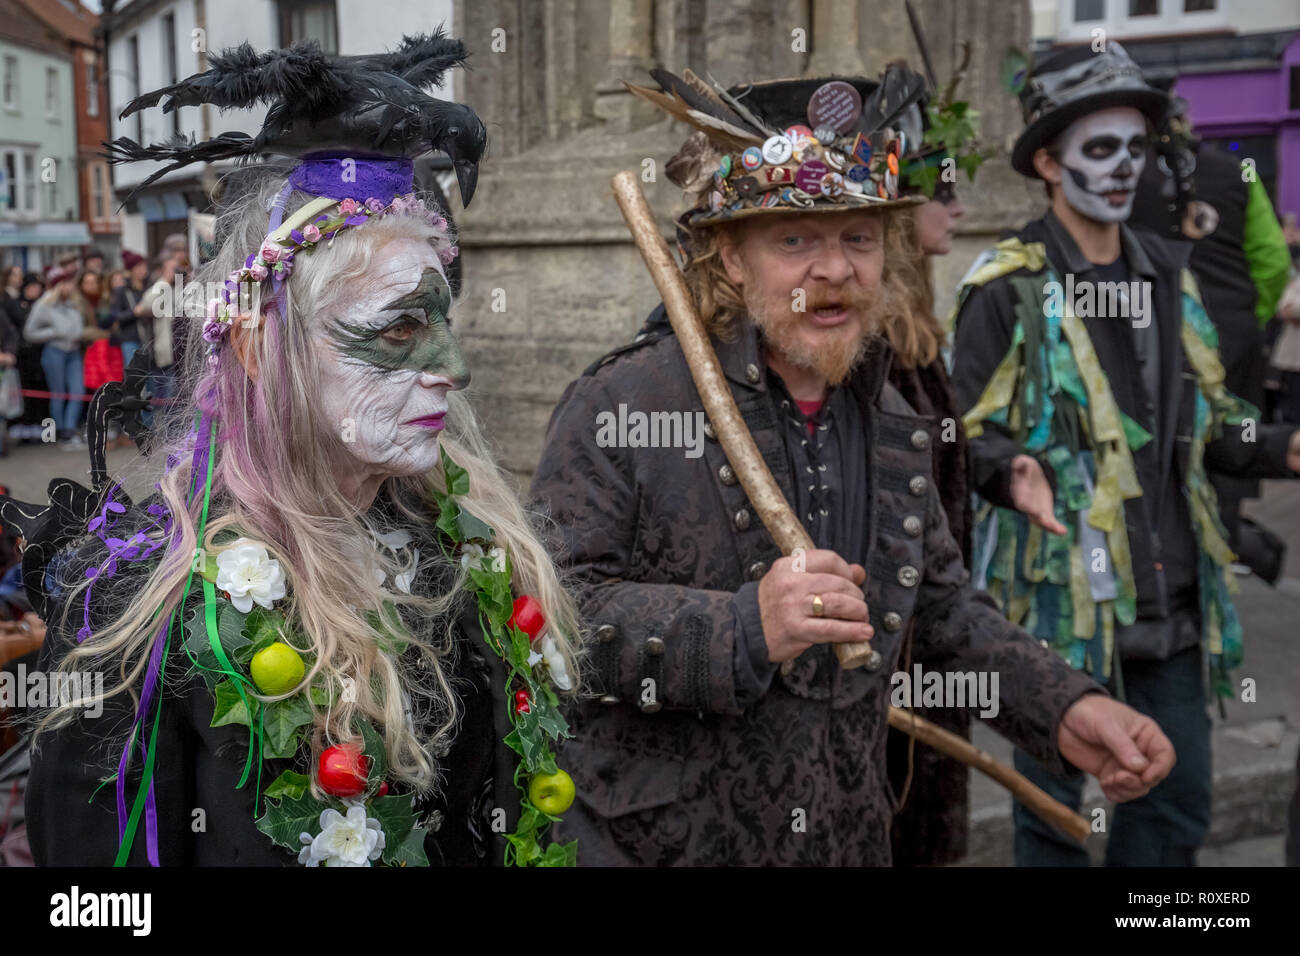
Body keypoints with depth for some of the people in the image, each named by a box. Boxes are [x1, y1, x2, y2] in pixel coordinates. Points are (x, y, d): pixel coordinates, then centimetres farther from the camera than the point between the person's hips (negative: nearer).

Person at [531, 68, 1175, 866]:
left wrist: (1062, 708, 1)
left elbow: (944, 605, 15)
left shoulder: (891, 422, 6)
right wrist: (745, 627, -31)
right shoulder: (620, 405, -15)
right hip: (649, 838, -6)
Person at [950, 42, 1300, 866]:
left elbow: (1207, 416, 17)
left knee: (1179, 801, 15)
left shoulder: (1168, 273, 11)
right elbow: (964, 431, -8)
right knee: (1054, 806, 9)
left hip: (1173, 598, 6)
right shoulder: (1009, 289, -9)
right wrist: (1012, 474, -28)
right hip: (1061, 594, -6)